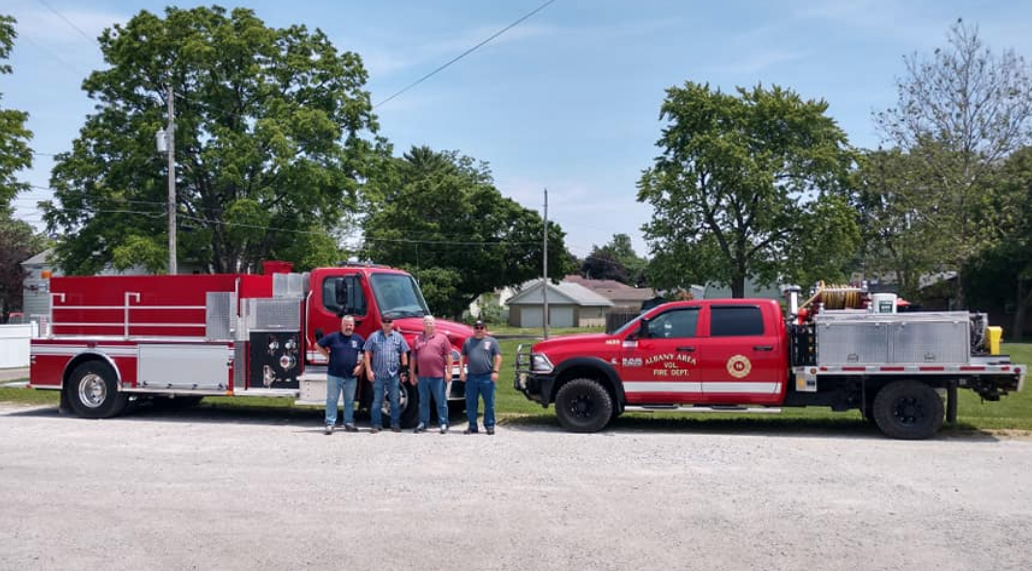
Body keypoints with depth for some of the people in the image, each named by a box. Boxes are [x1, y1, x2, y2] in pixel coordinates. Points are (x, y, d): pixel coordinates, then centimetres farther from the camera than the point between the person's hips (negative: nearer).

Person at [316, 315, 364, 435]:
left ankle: (349, 423, 19)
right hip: (334, 375, -2)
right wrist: (329, 356, -1)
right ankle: (330, 424, 3)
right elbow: (318, 345, 5)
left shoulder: (358, 339, 5)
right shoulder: (333, 337, -2)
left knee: (350, 401, 10)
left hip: (351, 376, 2)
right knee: (332, 400, -1)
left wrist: (361, 365, 2)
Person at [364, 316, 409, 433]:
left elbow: (404, 354, 9)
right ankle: (376, 424, 10)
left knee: (395, 400, 4)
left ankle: (395, 424, 13)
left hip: (394, 375, 1)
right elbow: (367, 354, 3)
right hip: (378, 375, -1)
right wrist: (369, 371, -4)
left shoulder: (398, 337, 8)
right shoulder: (374, 336, 4)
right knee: (377, 400, 4)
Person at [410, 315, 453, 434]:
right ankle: (423, 423, 18)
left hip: (438, 376, -3)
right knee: (423, 401, 10)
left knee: (441, 401, 1)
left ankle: (443, 424, 5)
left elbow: (448, 356, 1)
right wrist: (412, 374, 9)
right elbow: (413, 358, 14)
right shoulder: (417, 339, 12)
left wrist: (449, 372, -5)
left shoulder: (442, 338, 4)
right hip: (422, 376, 3)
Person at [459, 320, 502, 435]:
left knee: (489, 403, -1)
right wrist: (461, 371, 5)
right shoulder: (468, 342, 15)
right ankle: (472, 426, 13)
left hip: (487, 377, -3)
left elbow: (498, 357, 1)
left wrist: (495, 371, -9)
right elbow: (462, 357, 16)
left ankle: (489, 426, 6)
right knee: (471, 403, 5)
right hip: (472, 377, 3)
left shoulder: (491, 341, 6)